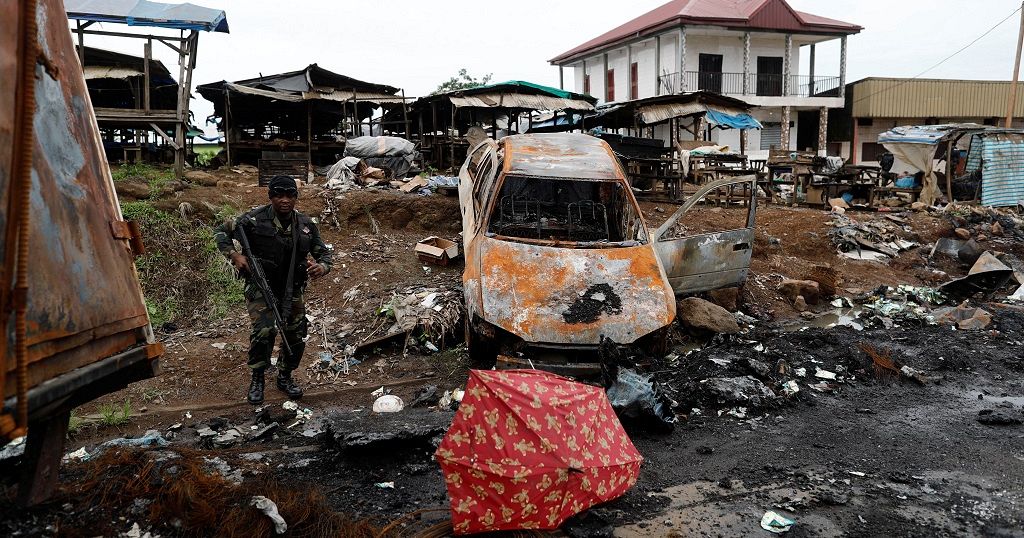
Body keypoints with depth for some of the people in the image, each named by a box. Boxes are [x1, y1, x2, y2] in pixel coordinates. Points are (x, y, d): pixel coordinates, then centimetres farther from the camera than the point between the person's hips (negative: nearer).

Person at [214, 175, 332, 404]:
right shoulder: (255, 220, -13)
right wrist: (234, 255, -20)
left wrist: (321, 267, -16)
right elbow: (221, 232, -2)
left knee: (296, 336, 7)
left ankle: (285, 376, 33)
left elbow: (323, 253, 8)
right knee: (264, 330, -22)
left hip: (292, 290, 4)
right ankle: (257, 379, 1)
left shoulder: (306, 225, -1)